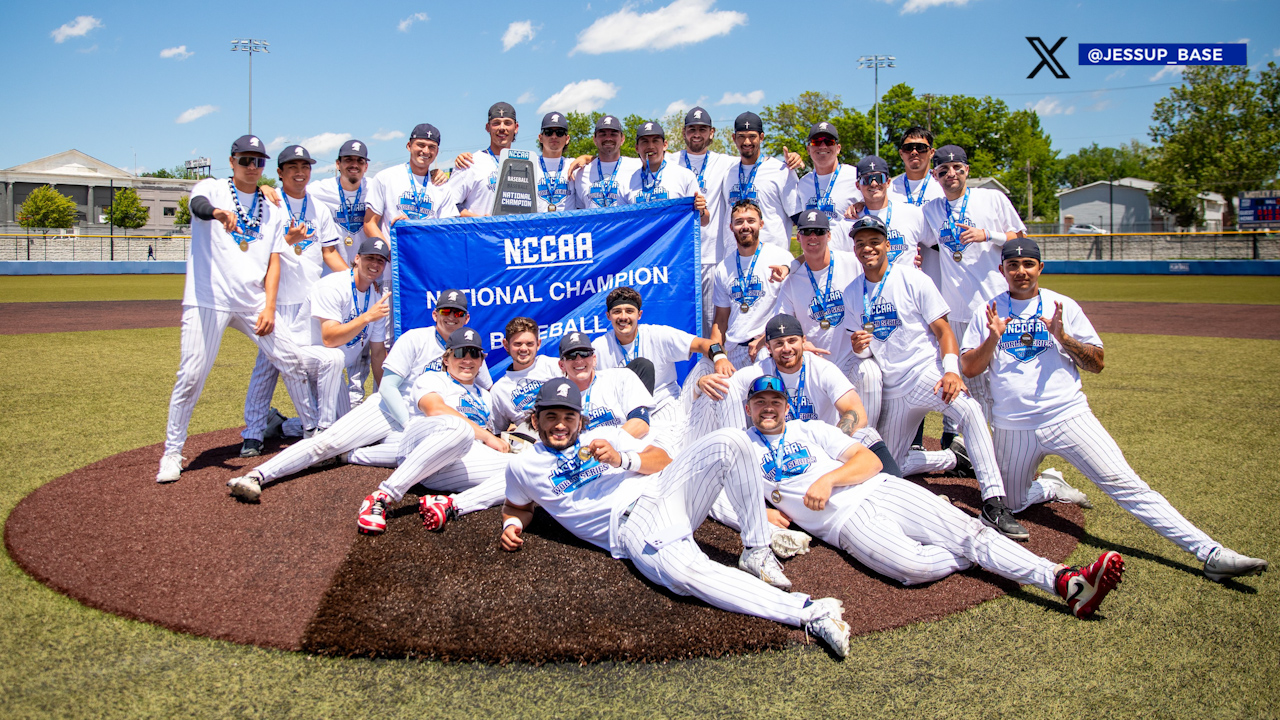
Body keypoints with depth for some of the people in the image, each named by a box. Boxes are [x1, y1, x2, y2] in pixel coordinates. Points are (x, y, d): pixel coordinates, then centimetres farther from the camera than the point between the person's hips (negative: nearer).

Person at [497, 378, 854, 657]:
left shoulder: (604, 437, 23)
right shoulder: (523, 466, 17)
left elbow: (663, 459, 17)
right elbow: (517, 506, 30)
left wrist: (624, 459, -2)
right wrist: (512, 524, 6)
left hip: (663, 489, 5)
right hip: (632, 527, -5)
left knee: (730, 442, -20)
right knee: (686, 571, -39)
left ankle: (757, 552, -14)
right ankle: (809, 611, -41)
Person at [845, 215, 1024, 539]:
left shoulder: (913, 280, -4)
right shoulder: (854, 292, 8)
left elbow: (943, 330, -8)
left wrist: (951, 369, -26)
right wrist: (858, 347, -11)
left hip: (926, 373, -5)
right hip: (891, 388, 5)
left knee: (969, 410, -37)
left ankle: (994, 503, -38)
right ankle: (952, 459, 31)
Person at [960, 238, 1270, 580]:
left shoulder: (1063, 306, 6)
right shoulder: (989, 312, 6)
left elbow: (1097, 363, 5)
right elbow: (969, 368, 2)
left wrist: (1063, 337, -12)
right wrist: (992, 339, -15)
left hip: (1069, 417, -1)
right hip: (1014, 429, 2)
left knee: (1126, 484, -13)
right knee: (1010, 504, 8)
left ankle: (1209, 552, -13)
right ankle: (1049, 486, 36)